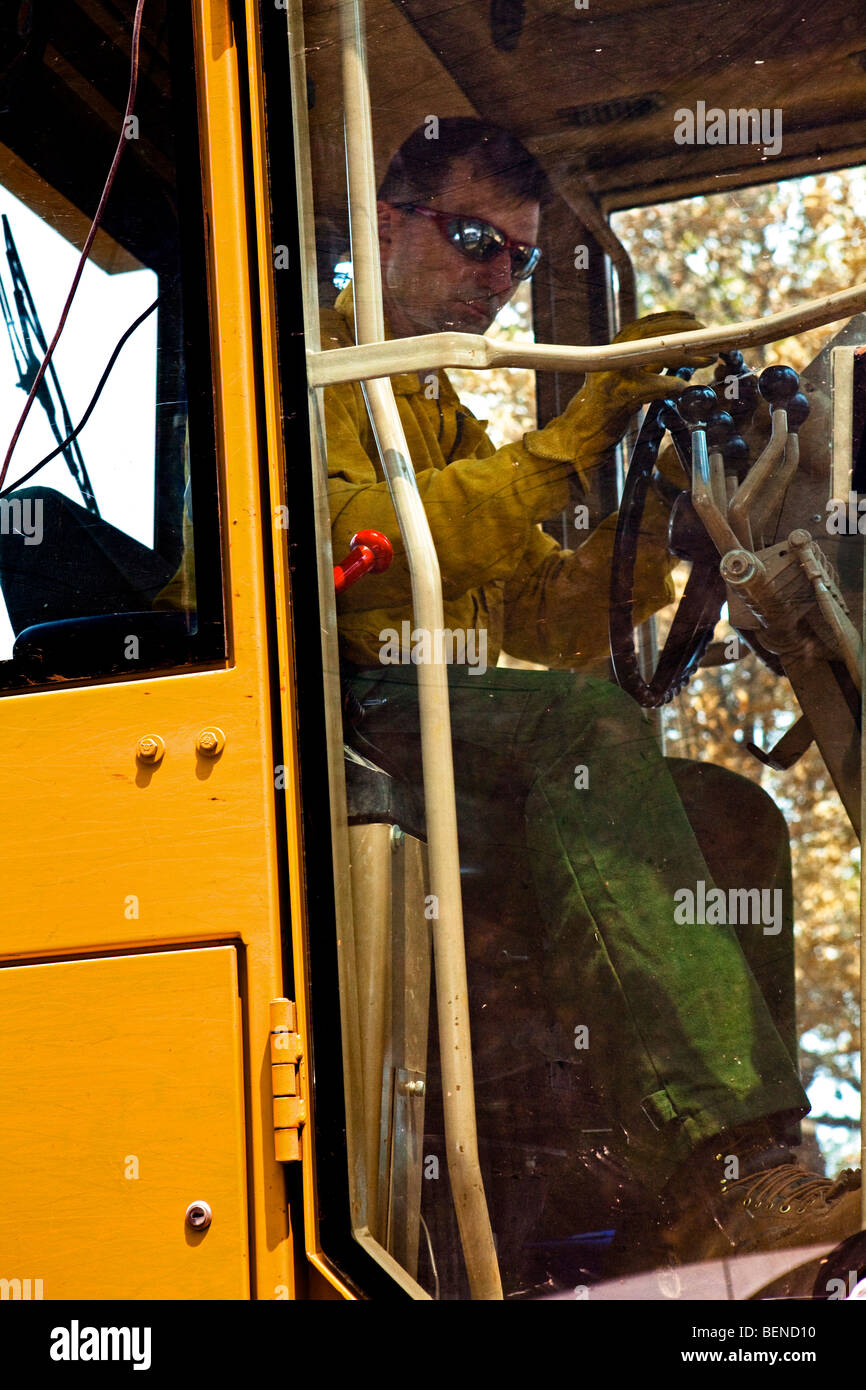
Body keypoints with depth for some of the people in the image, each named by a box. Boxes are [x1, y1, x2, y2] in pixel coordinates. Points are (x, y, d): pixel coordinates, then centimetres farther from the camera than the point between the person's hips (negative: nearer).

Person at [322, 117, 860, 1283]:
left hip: (461, 739, 8)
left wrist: (652, 521, 3)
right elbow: (353, 540, -17)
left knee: (732, 815, -8)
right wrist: (566, 446, -15)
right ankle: (722, 1183, -40)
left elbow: (535, 618, 20)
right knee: (589, 726, -32)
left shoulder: (452, 421, 31)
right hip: (342, 718, -8)